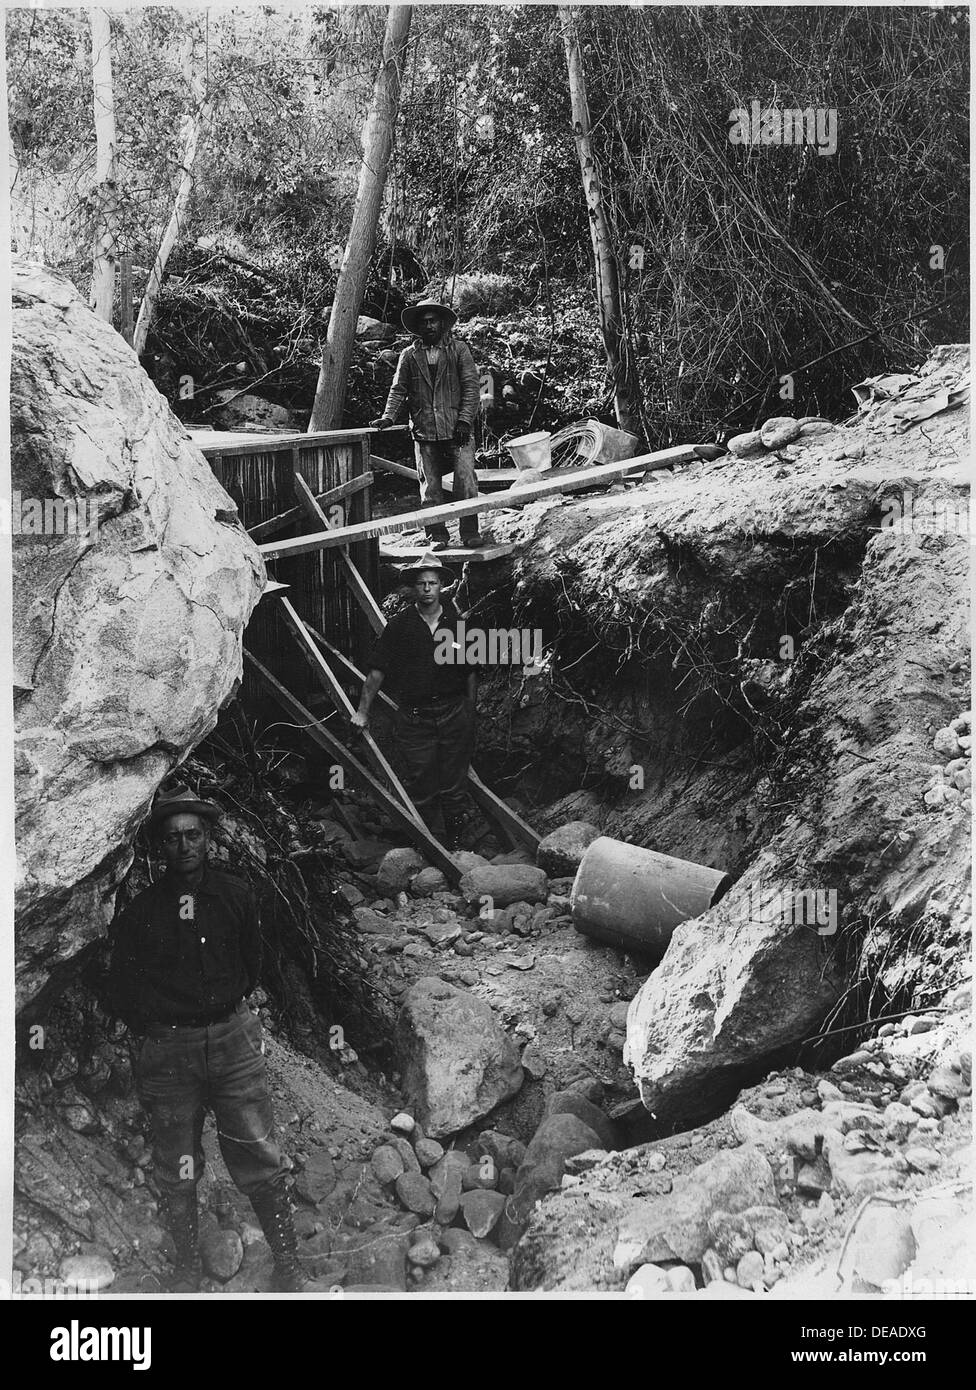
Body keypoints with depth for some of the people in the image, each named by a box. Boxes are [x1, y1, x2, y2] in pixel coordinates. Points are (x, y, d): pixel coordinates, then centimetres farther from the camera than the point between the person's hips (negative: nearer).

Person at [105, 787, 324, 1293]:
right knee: (176, 1171, 7)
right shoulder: (140, 909, -3)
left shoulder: (235, 895, 3)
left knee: (260, 1161, 0)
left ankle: (289, 1269, 10)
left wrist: (227, 1011, 10)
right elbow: (123, 989, 4)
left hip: (233, 1041, 1)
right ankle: (187, 1269, 24)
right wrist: (156, 1029, 3)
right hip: (168, 1051, 0)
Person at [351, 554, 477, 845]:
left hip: (454, 714, 1)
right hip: (414, 717, -1)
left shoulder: (457, 624, 5)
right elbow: (376, 670, 0)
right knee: (420, 790, 0)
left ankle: (454, 844, 19)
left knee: (453, 788, 7)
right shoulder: (399, 626, 0)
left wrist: (470, 713, 10)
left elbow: (471, 673, 12)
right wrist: (362, 711, -3)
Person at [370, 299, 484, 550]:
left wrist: (465, 419, -8)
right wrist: (389, 417, -6)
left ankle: (469, 533, 0)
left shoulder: (459, 350, 6)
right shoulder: (409, 355, 11)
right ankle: (437, 535, 10)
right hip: (424, 433, 2)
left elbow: (471, 386, 2)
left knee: (465, 482, -9)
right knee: (430, 487, 3)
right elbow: (398, 390, 10)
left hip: (457, 430, -2)